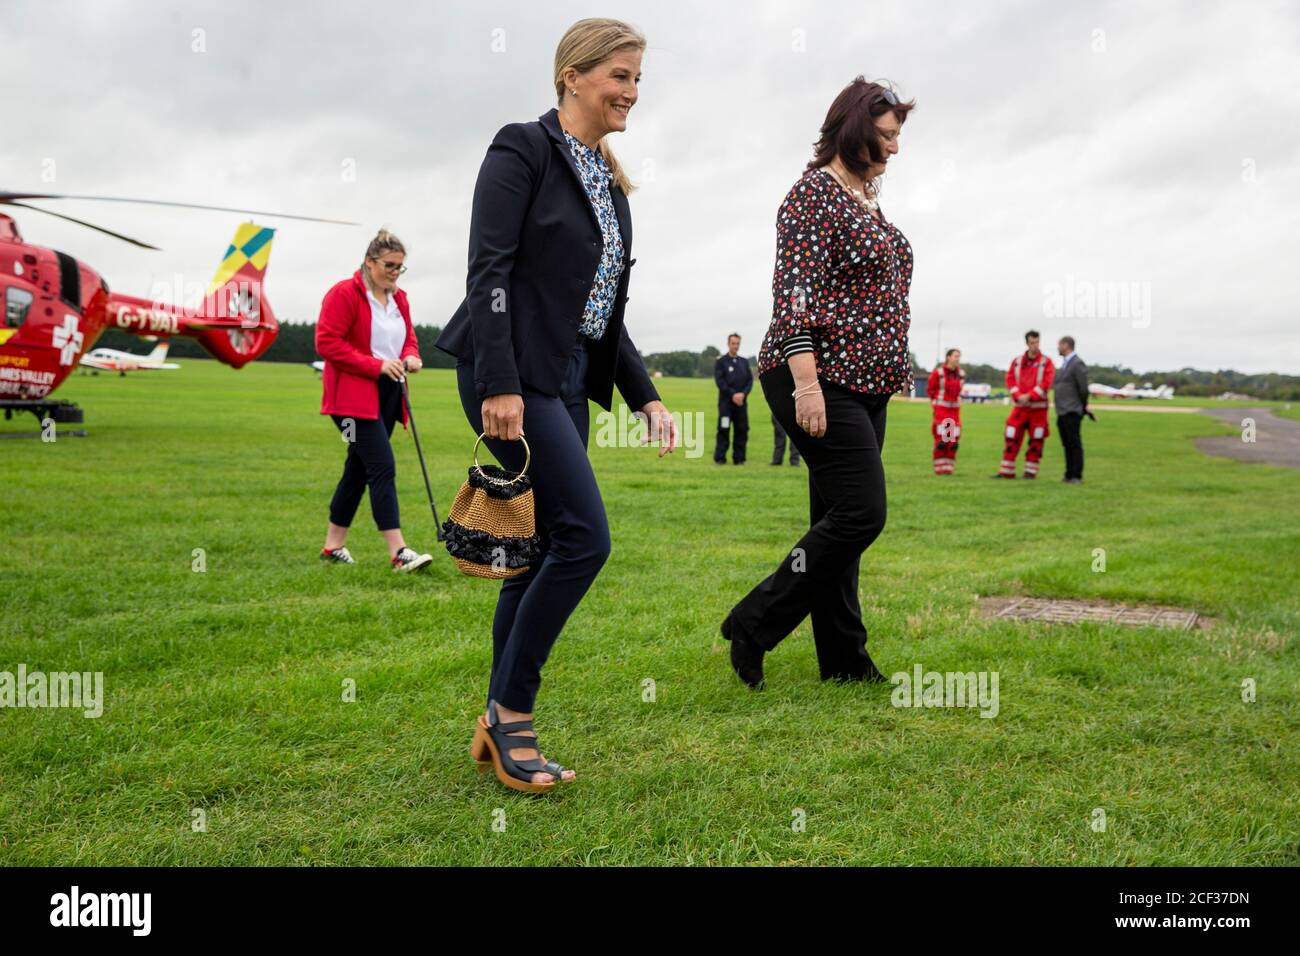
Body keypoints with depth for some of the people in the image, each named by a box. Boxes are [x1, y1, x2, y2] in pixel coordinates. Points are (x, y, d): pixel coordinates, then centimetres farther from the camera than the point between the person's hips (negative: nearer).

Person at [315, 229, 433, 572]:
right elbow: (326, 342, -16)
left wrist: (411, 357, -3)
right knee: (383, 467, -14)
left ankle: (333, 545, 22)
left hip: (388, 395, 8)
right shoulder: (344, 293, -11)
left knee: (359, 468, 12)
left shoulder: (399, 299, 13)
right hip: (353, 396, -8)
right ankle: (398, 552, -14)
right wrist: (376, 365, -20)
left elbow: (409, 338, 22)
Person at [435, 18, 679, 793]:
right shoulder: (523, 149, -5)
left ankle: (502, 729, 16)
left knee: (542, 554, 7)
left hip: (568, 381, 8)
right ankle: (512, 713, 0)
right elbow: (489, 271, -14)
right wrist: (500, 385, -22)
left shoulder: (610, 183, 18)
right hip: (514, 374, -8)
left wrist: (647, 397, 12)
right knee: (585, 537, -14)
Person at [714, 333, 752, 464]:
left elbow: (750, 379, 9)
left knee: (742, 430, 1)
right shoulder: (720, 361, 3)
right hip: (726, 401, -4)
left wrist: (743, 394, -8)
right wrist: (733, 394, -14)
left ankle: (739, 458, 8)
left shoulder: (744, 361, 15)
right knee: (723, 430, -6)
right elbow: (720, 381, -6)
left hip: (741, 401, 4)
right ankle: (720, 457, -2)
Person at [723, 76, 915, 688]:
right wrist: (806, 380, -26)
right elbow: (795, 293, -18)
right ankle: (753, 626, -2)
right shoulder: (815, 192, -9)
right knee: (861, 512, -13)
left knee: (839, 520, 10)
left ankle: (844, 659, 15)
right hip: (821, 379, -9)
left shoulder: (866, 198, 19)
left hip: (863, 387, 9)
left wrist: (893, 371, 22)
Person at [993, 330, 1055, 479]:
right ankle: (1007, 471, 7)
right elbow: (1010, 379, 6)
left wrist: (1029, 396, -16)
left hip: (1038, 407, -3)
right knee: (1011, 438, 0)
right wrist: (1018, 395, -10)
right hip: (1020, 406, 3)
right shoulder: (1017, 361, 9)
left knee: (1036, 440, 2)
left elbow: (1046, 383, -10)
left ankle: (1031, 471, 10)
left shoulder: (1046, 362, -1)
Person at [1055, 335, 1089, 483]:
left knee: (1074, 444, -5)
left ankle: (1077, 476, -2)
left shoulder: (1078, 364, -11)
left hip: (1072, 412, -9)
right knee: (1067, 445, 12)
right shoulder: (1064, 363, 17)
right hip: (1062, 412, 9)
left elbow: (1083, 388, -13)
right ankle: (1069, 475, 18)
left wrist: (1083, 407, -3)